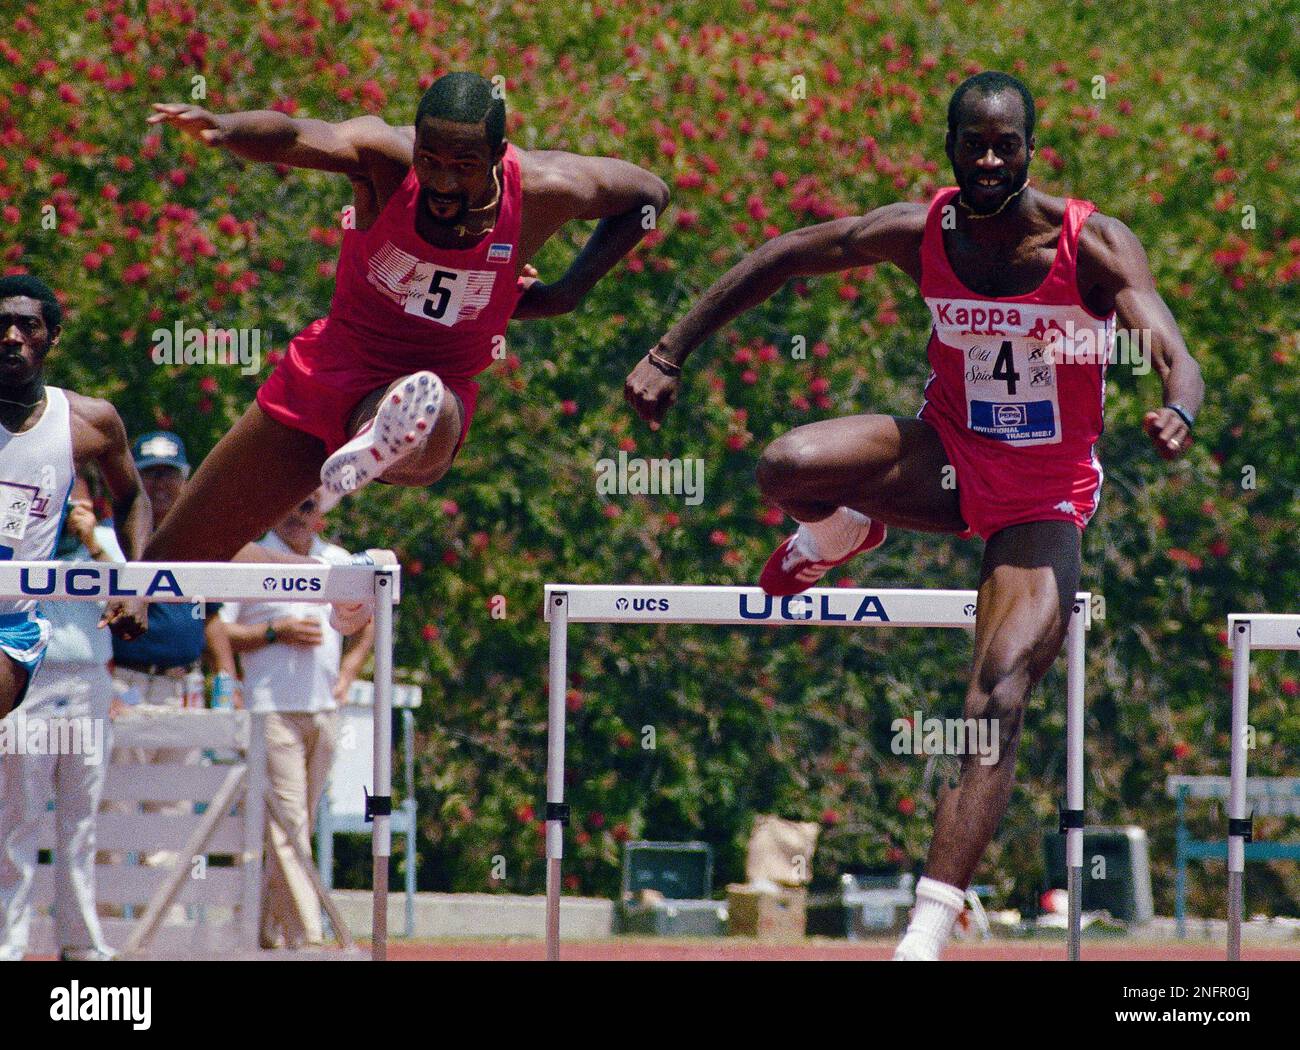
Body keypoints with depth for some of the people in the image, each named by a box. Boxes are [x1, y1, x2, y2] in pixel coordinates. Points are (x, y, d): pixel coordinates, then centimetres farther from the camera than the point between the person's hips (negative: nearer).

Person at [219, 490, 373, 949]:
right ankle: (306, 937, -18)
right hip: (272, 707, -6)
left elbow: (366, 622, 27)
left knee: (301, 825, 8)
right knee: (288, 825, -12)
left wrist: (348, 670, 12)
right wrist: (275, 632, -15)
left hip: (324, 709, 6)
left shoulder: (339, 562, 15)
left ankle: (268, 929, 17)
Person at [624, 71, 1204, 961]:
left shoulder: (1094, 245, -19)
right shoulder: (921, 233, -11)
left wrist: (1177, 412, -54)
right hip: (947, 457, 2)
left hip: (1043, 505, -2)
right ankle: (847, 528, 11)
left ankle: (930, 928, -18)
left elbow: (1177, 360, -29)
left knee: (998, 705, -19)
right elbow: (779, 259, 0)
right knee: (787, 468, -28)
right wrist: (671, 353, -6)